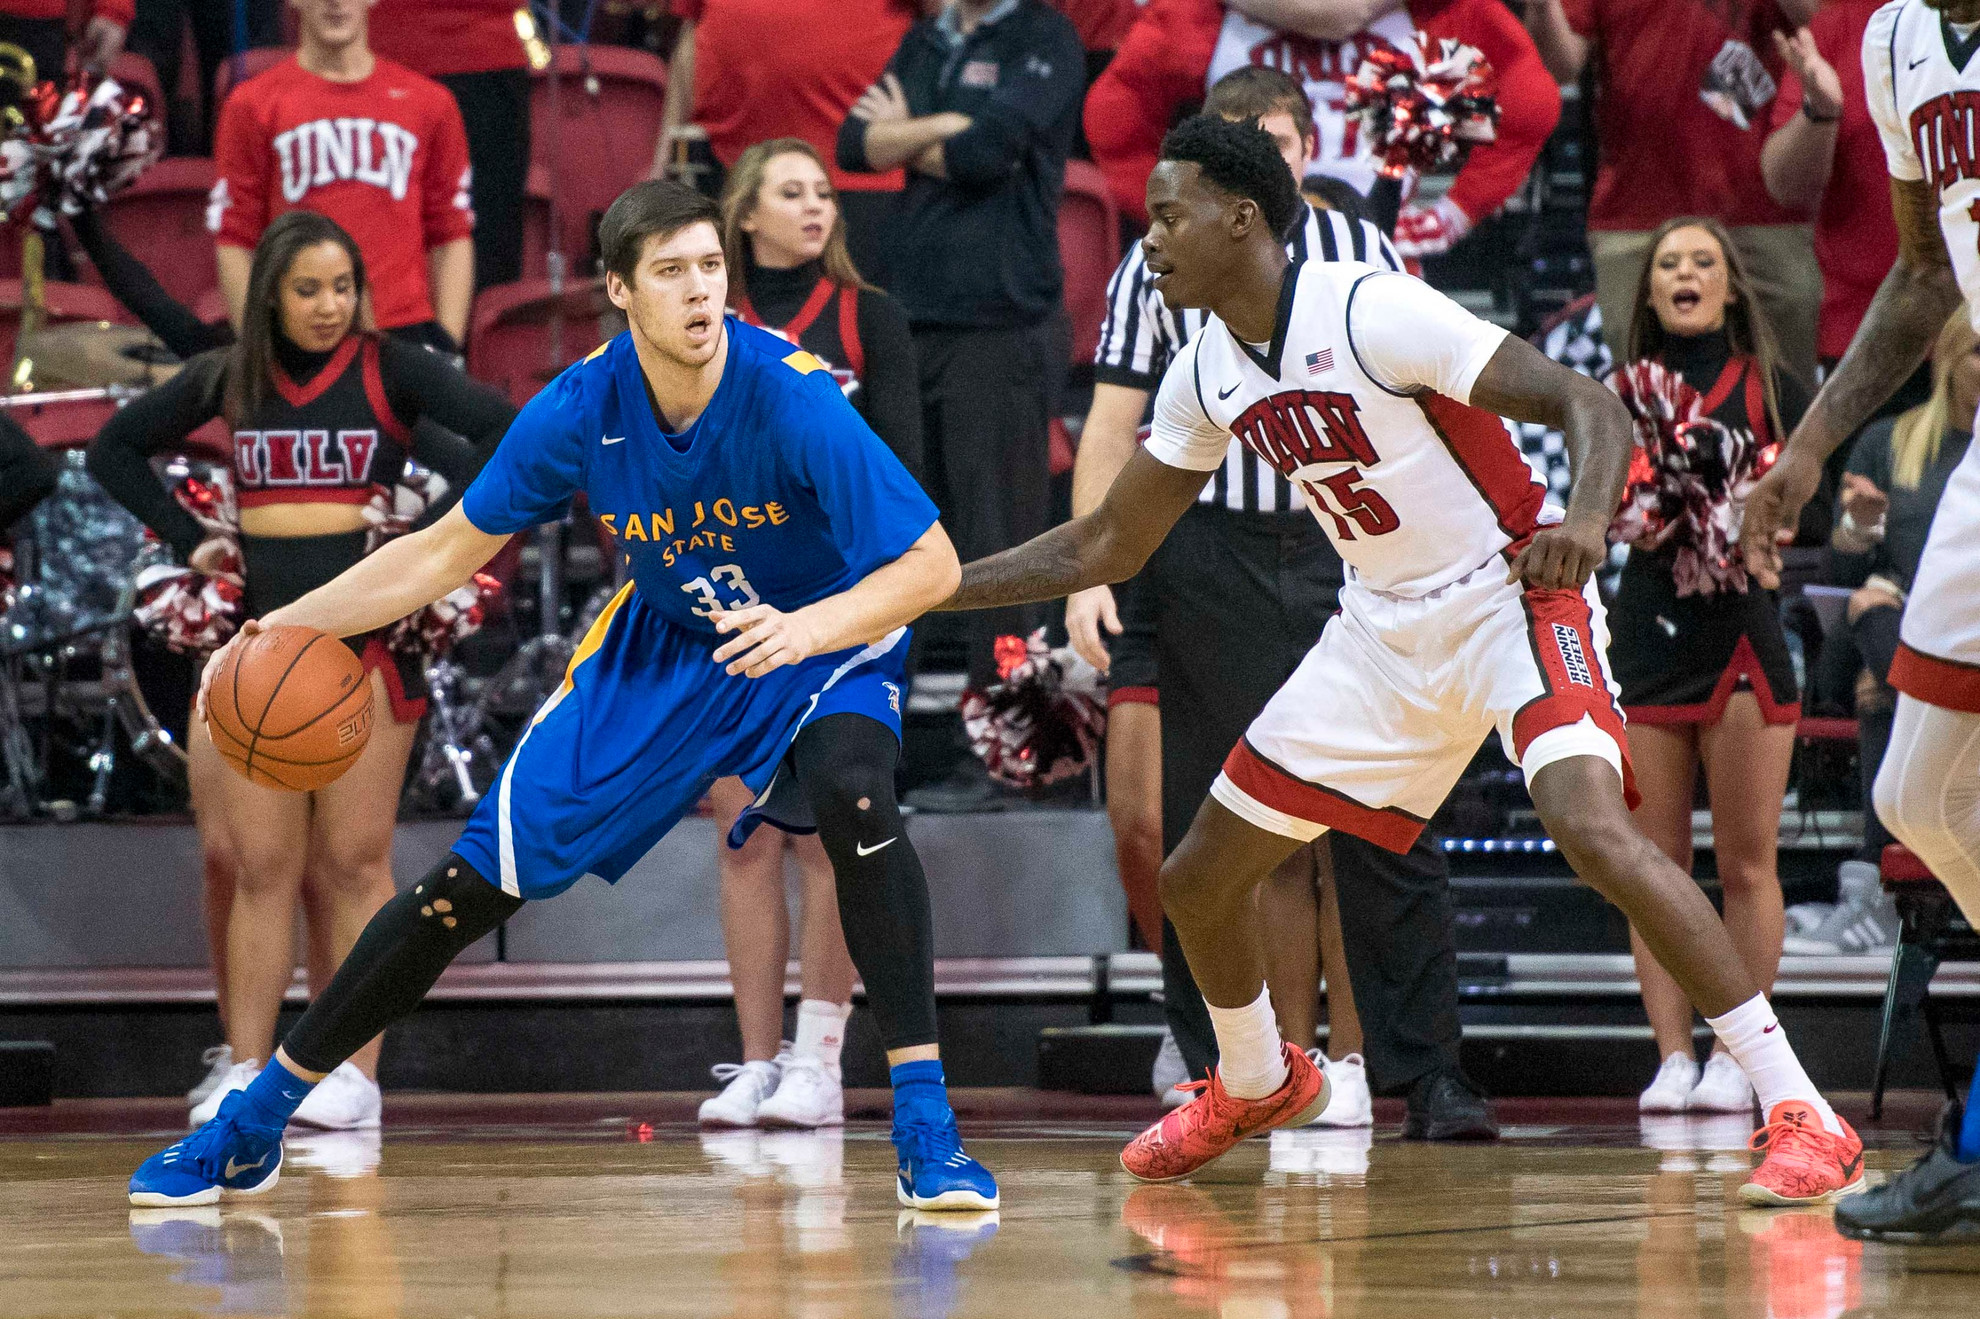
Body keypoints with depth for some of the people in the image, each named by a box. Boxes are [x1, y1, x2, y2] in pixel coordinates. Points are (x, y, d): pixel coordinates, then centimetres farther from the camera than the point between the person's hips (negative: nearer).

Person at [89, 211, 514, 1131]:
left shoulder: (389, 371, -2)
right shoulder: (229, 379, 8)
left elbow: (506, 432, -10)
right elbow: (114, 450, 17)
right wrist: (187, 537, 6)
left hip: (366, 631, -3)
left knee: (353, 863, -2)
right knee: (260, 866, 2)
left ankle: (357, 1072, 0)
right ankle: (246, 1071, 3)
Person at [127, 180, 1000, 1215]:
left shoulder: (793, 399, -30)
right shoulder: (582, 409, -18)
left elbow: (931, 565, -28)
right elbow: (450, 549, -3)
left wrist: (806, 627, -45)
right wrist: (288, 624, -11)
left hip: (820, 636, -3)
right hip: (660, 646, 4)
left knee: (854, 793, -37)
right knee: (478, 875, 0)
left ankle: (926, 1137, -32)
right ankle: (254, 1125, 14)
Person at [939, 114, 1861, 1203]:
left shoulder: (1373, 312, -21)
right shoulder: (1206, 374, 2)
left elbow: (1588, 403, -22)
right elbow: (1106, 545, 13)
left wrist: (1586, 519, -42)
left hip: (1515, 595, -8)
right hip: (1385, 628, 8)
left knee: (1593, 830, -33)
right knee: (1198, 878, 10)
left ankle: (1801, 1113, -30)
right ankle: (1254, 1084, 41)